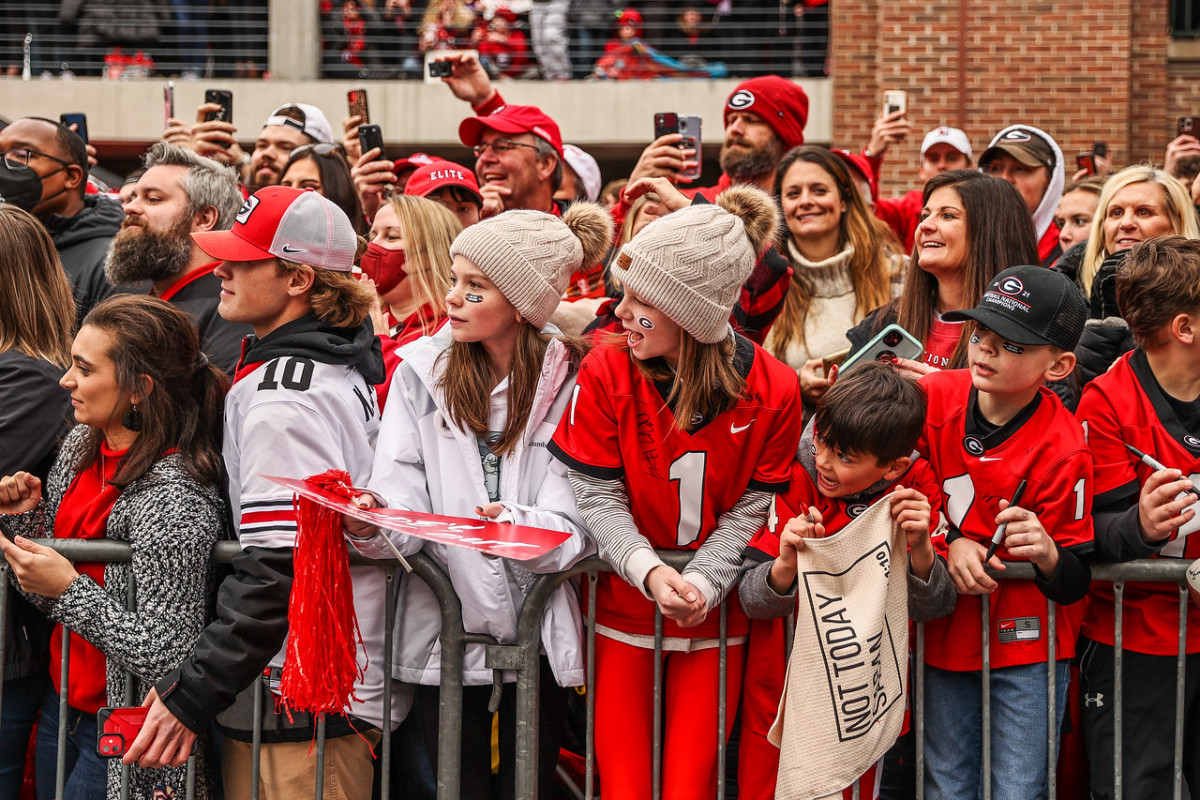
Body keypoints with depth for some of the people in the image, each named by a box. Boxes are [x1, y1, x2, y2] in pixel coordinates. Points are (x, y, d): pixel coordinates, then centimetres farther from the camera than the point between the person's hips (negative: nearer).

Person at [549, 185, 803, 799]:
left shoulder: (773, 391, -11)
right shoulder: (605, 373, -11)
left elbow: (752, 510, -4)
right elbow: (599, 497, -9)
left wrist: (700, 583, -18)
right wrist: (649, 572, -24)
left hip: (712, 615, 0)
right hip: (622, 607, 0)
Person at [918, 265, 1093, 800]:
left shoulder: (1062, 451, -19)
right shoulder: (937, 396, -8)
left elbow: (1076, 584, -14)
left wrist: (1047, 554, -36)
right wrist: (950, 543, -11)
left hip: (1026, 641, -4)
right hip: (946, 632, 4)